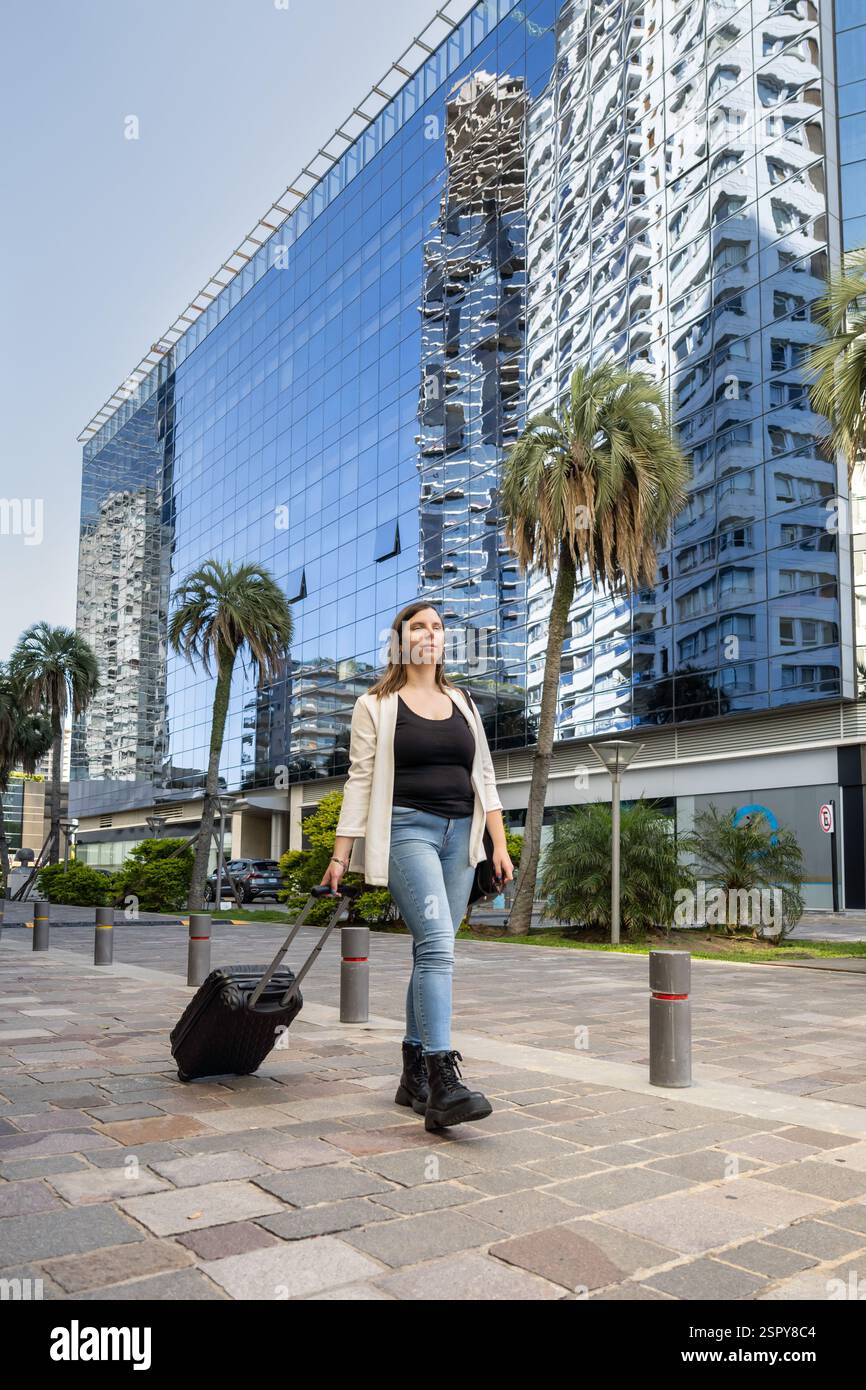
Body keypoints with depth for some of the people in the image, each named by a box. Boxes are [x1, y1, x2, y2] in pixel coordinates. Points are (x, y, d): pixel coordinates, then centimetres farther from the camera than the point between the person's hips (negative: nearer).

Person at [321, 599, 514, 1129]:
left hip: (459, 835, 5)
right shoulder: (376, 705, 3)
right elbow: (360, 781, -1)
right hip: (408, 829, -5)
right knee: (437, 945, -21)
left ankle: (415, 1074, 16)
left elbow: (483, 777, 14)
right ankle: (443, 1084, -26)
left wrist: (500, 844, 6)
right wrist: (341, 855, -5)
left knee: (433, 951, 6)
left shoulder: (463, 703, 17)